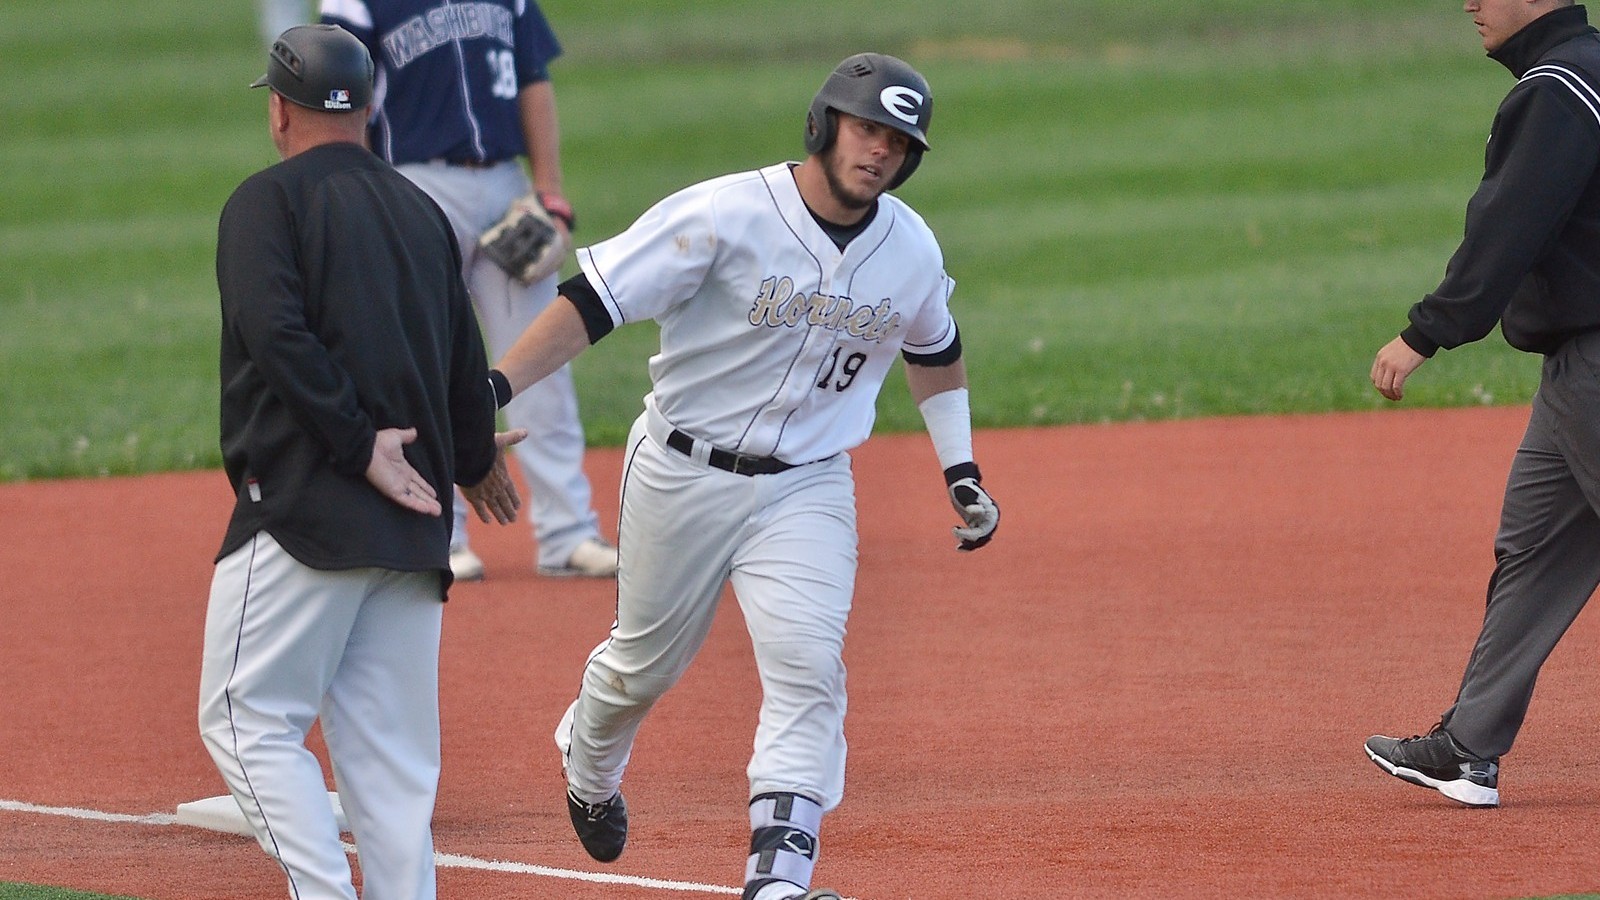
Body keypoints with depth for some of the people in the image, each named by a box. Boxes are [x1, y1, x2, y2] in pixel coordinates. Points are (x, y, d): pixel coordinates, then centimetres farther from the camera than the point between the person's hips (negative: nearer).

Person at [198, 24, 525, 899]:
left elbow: (275, 334, -18)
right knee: (392, 753, 6)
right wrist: (473, 460, 36)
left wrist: (359, 443, -15)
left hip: (306, 515, -6)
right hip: (411, 530, 6)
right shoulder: (422, 212, 16)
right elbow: (466, 367, 19)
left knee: (248, 719, -2)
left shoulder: (268, 201, -2)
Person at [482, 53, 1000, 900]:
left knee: (808, 663, -17)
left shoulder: (913, 251, -3)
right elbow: (593, 299, -21)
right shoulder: (723, 216, -19)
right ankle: (587, 763, 49)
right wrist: (493, 386, -31)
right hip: (683, 473, -2)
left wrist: (960, 468, 18)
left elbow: (934, 351, 20)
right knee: (645, 659, 14)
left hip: (807, 489, 2)